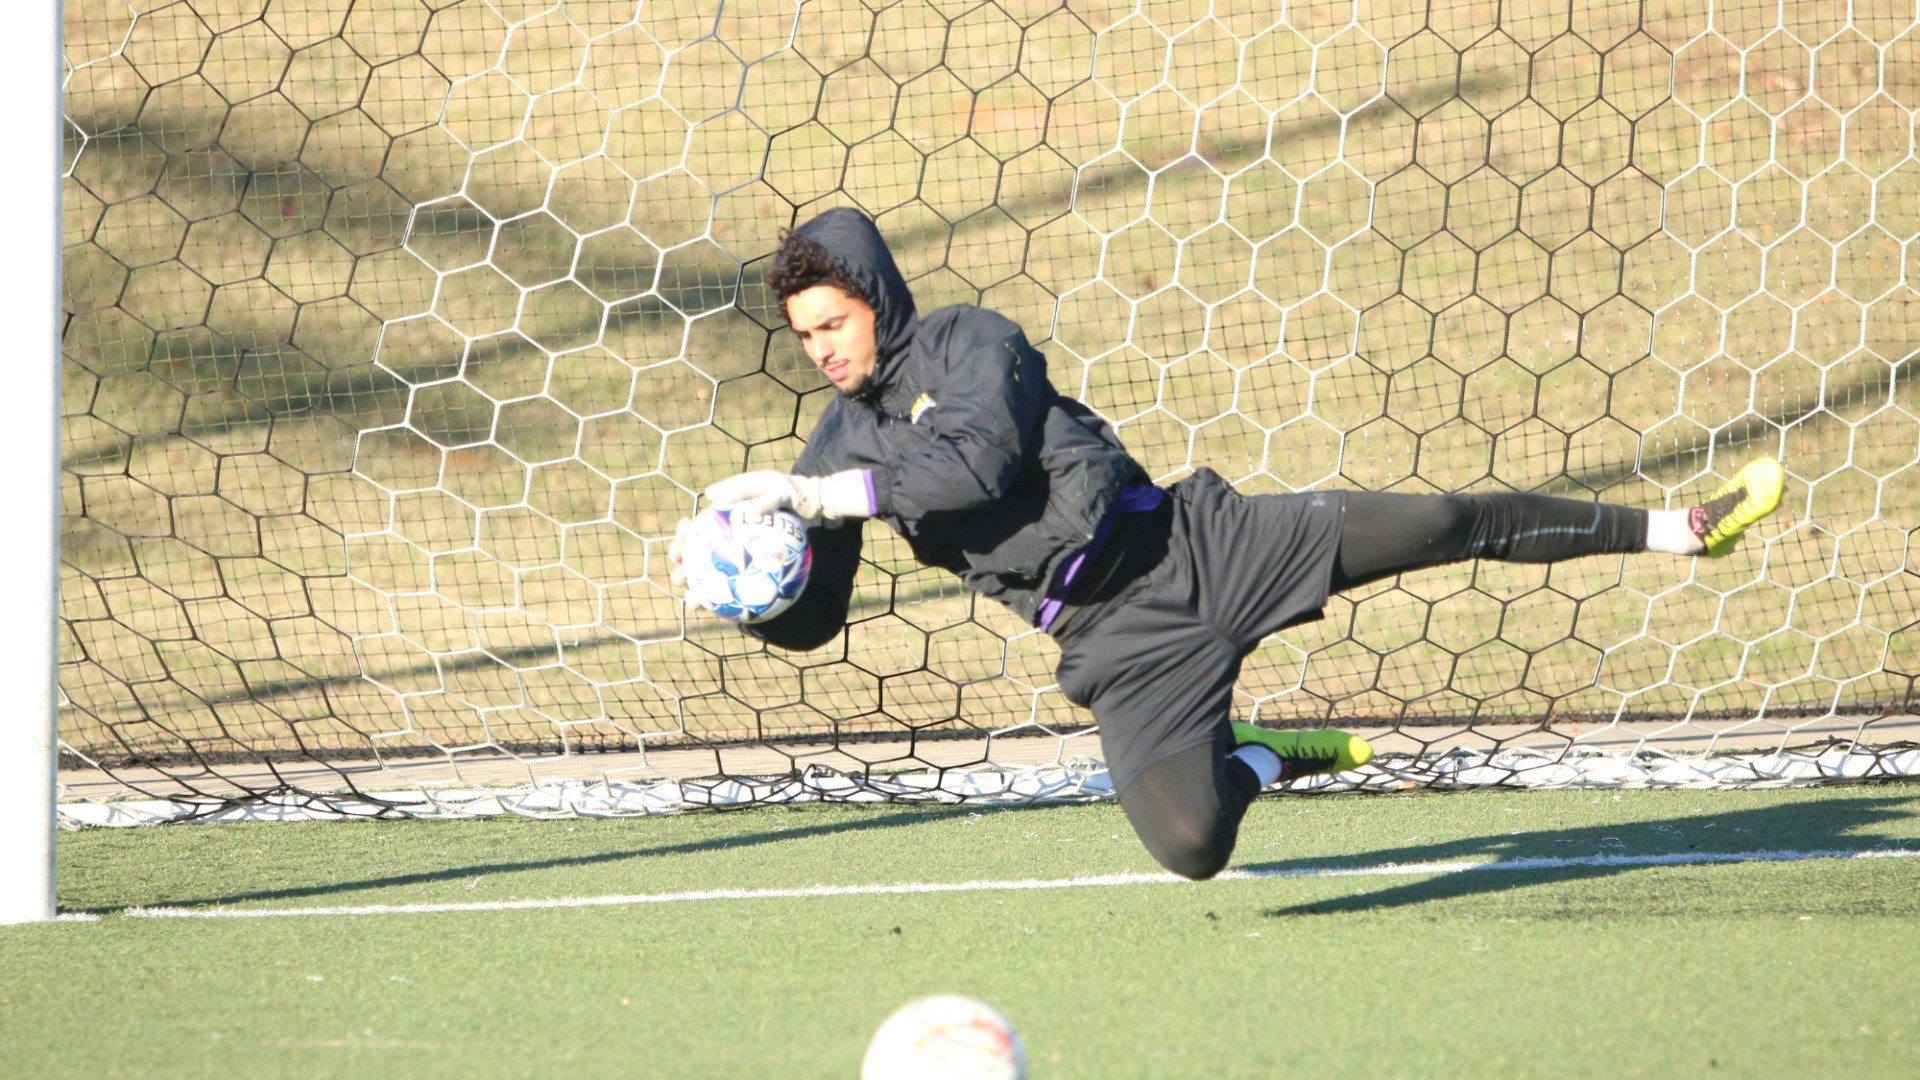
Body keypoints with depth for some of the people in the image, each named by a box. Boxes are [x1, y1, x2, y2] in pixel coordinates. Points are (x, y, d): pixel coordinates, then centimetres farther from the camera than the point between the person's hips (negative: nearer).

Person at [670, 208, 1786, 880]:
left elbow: (977, 459, -24)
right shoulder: (842, 440, 7)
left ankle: (1675, 527, 9)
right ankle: (1260, 761, 16)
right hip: (1121, 645, 2)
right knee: (1190, 845, -20)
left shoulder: (972, 340, -5)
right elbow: (810, 616, 8)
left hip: (1194, 544, -2)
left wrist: (818, 495, -25)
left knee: (1444, 523, -7)